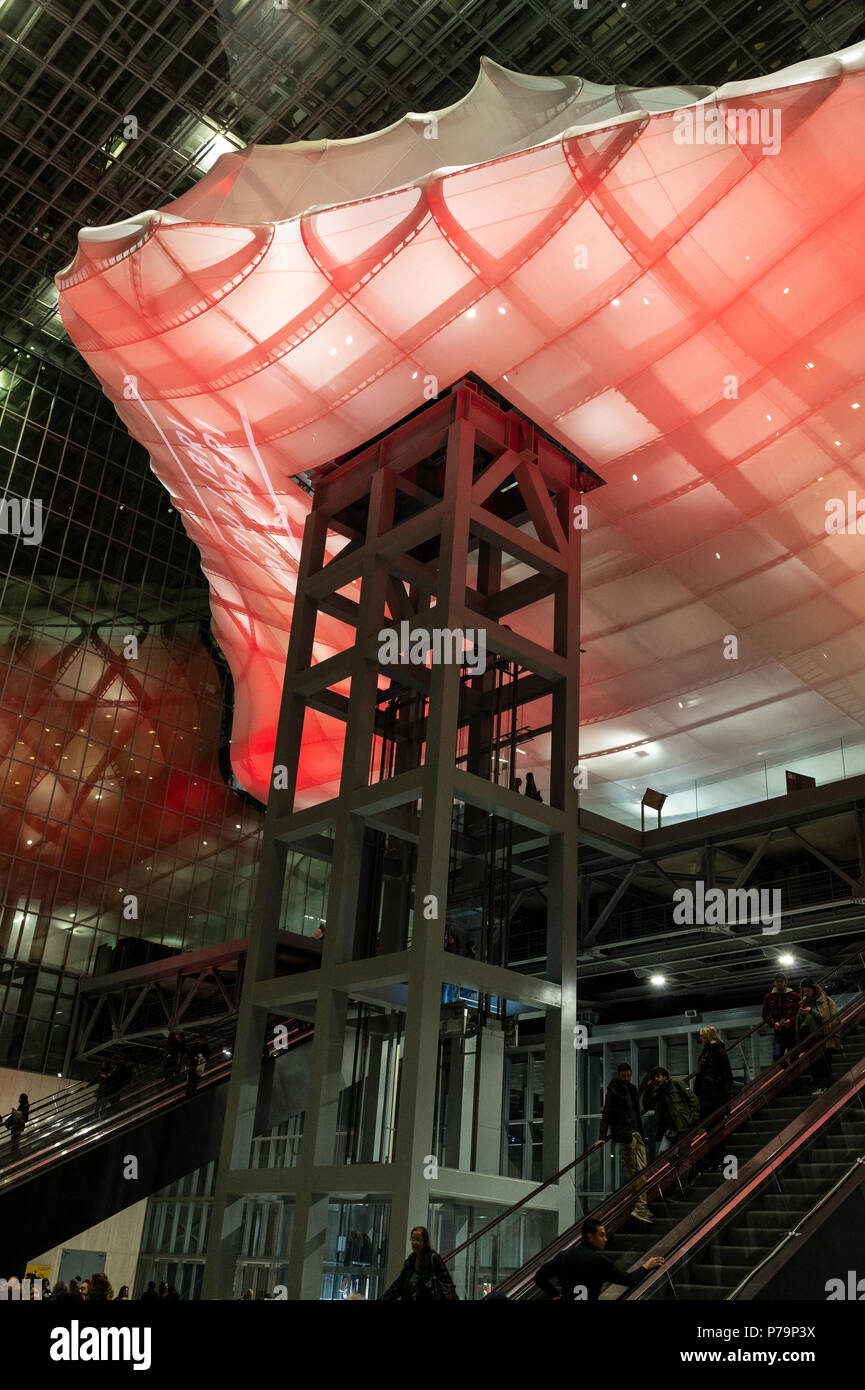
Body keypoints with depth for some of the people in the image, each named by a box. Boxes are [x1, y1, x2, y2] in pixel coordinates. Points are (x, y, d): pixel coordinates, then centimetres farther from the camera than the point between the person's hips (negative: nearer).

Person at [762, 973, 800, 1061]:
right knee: (777, 1056, -14)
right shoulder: (768, 997, 8)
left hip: (793, 1031, 0)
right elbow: (765, 1014, 8)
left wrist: (791, 1020, -15)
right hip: (778, 1032, 0)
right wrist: (773, 1023, -10)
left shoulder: (794, 996, 6)